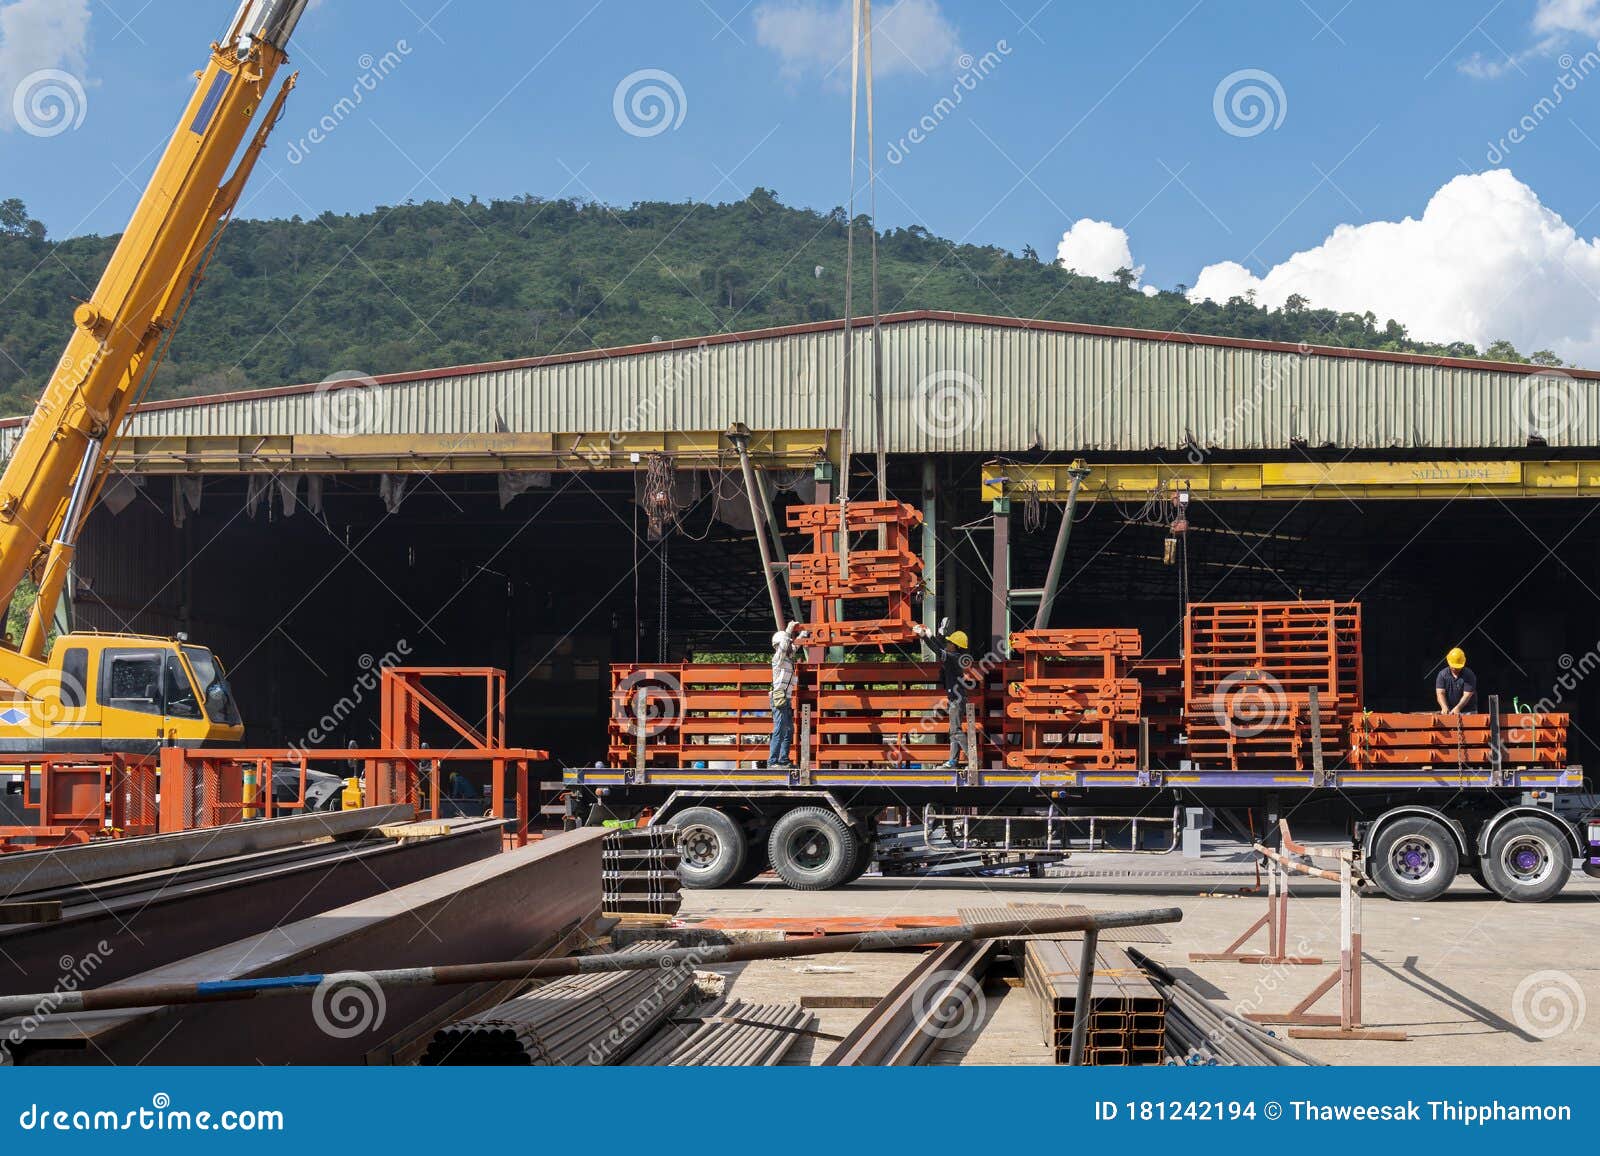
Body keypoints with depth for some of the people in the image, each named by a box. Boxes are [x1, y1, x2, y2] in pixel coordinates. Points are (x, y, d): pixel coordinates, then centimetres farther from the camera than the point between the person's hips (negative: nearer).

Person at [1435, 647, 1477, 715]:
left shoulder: (1469, 675, -8)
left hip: (1467, 711, -2)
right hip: (1448, 711, 2)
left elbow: (1467, 695, -15)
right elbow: (1440, 693, -8)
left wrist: (1457, 708, -30)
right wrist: (1444, 707, -27)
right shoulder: (1442, 674, 0)